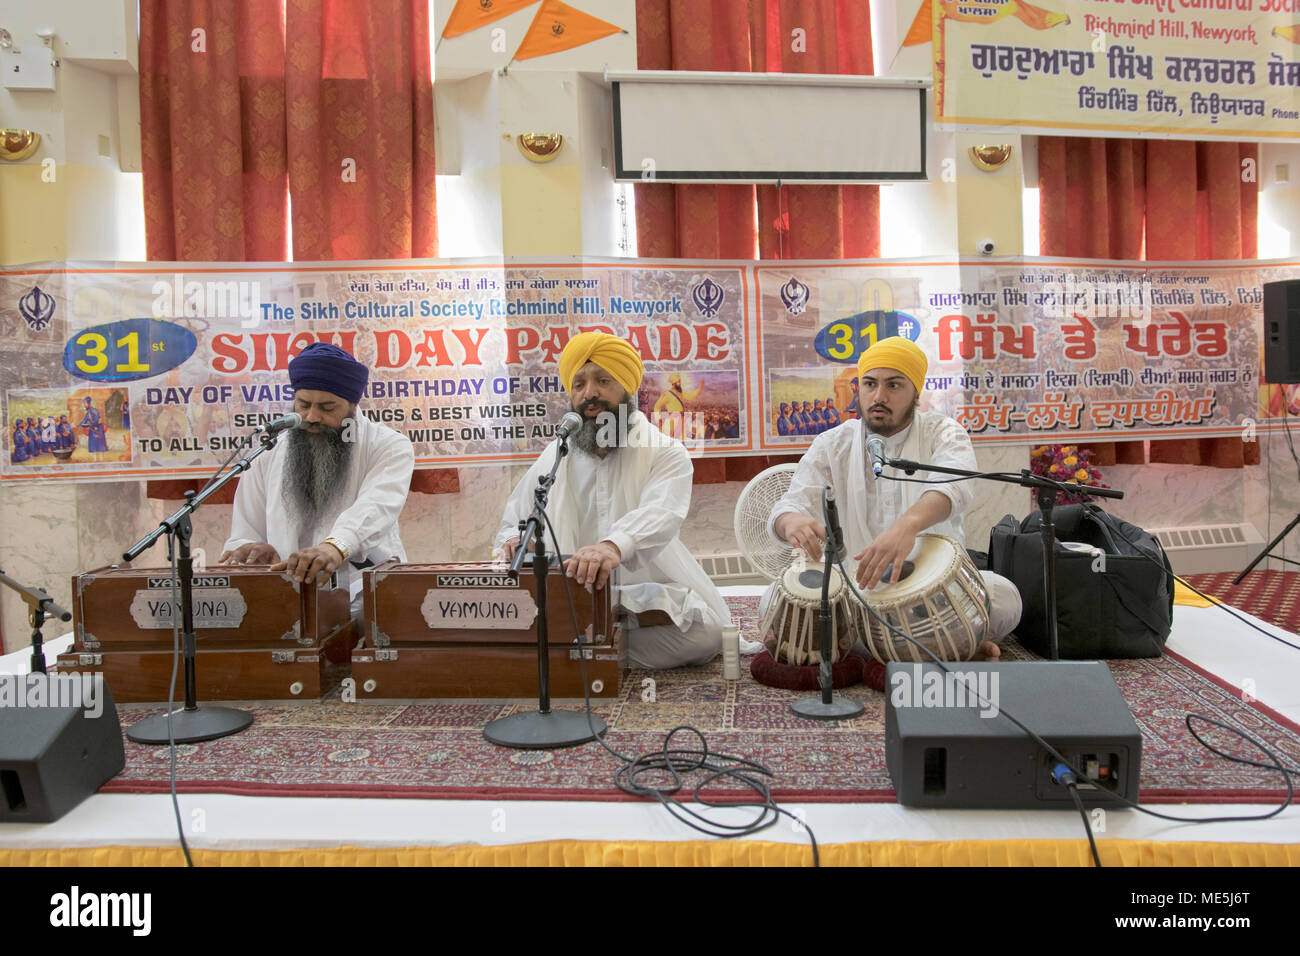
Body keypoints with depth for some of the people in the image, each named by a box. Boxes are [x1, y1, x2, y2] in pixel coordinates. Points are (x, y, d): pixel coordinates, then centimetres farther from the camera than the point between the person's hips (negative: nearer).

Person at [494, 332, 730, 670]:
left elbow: (661, 514, -22)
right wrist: (511, 543, -10)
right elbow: (512, 525, 18)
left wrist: (614, 546, -44)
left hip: (647, 598, -1)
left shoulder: (665, 454, 0)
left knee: (706, 631, -30)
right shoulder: (552, 459, 13)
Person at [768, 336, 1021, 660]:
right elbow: (792, 502, -7)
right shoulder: (832, 445, 5)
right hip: (854, 582, 3)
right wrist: (792, 521, -35)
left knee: (1004, 597, -31)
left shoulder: (942, 433, 0)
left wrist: (908, 524, -48)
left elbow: (953, 483, -24)